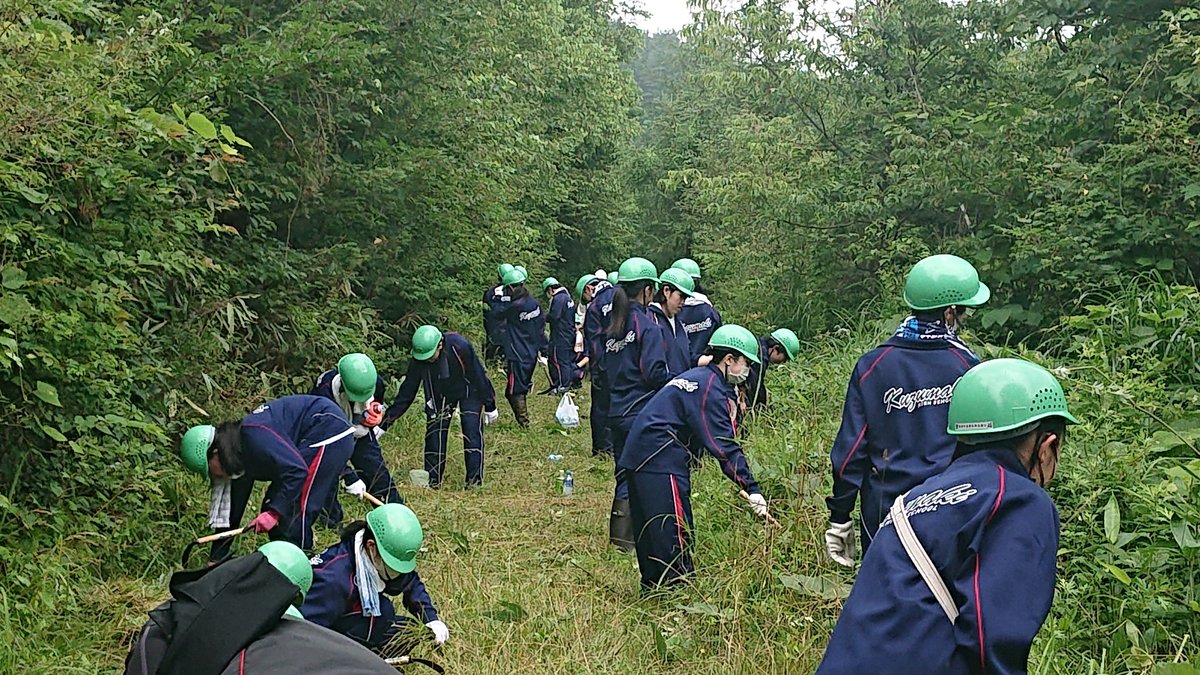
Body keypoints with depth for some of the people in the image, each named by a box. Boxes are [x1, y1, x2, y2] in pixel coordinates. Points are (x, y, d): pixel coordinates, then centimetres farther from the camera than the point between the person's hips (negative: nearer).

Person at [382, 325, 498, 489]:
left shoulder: (460, 346, -36)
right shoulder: (418, 360, -25)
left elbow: (479, 375, -22)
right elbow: (407, 391, -16)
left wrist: (490, 406, -12)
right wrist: (384, 423, -19)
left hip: (469, 391, -3)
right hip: (439, 396, 3)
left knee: (472, 431, -13)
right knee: (434, 432, -5)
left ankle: (474, 480, -7)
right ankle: (432, 480, 5)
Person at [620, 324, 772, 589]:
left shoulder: (697, 377, 19)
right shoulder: (710, 386, -12)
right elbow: (723, 445, -18)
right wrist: (751, 489, -18)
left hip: (640, 453, 10)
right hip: (660, 458, -10)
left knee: (651, 530, 16)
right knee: (675, 528, -7)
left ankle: (654, 586, 25)